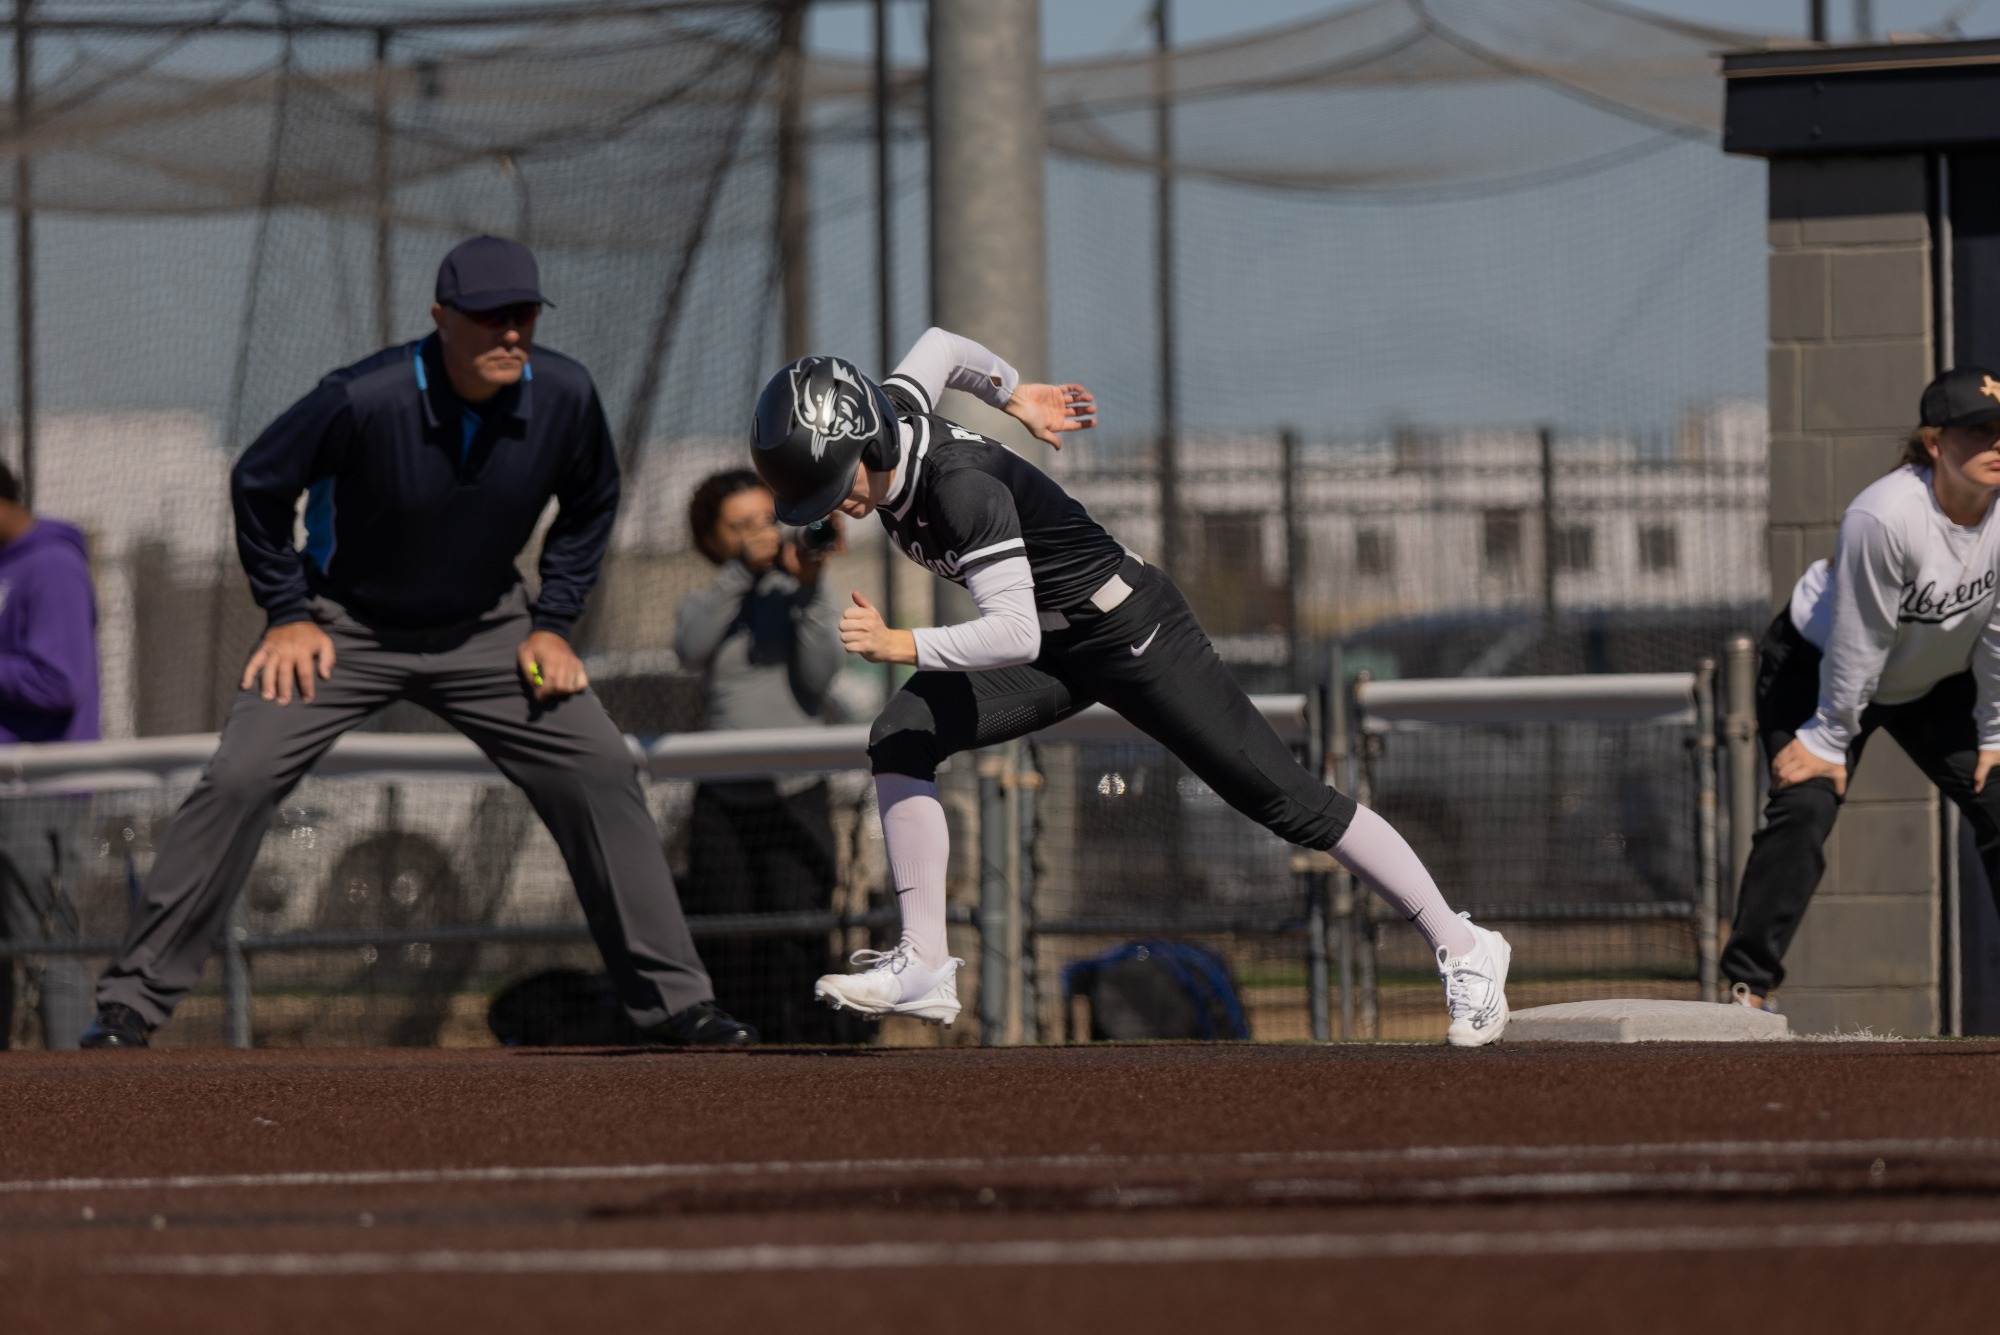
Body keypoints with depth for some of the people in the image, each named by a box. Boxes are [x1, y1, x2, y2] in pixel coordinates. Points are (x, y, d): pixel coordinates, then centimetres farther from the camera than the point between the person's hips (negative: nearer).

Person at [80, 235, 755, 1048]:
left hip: (484, 630, 3)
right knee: (239, 780, -18)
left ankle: (673, 1000, 4)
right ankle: (131, 1002, -9)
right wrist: (288, 615, -10)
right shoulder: (363, 401, -29)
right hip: (344, 628, -3)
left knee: (599, 771, -7)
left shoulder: (564, 397, -18)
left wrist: (552, 624, -2)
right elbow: (258, 484, -12)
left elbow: (590, 506, 4)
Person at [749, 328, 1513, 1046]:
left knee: (1282, 798, -6)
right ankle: (922, 967, -8)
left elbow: (1015, 635, -39)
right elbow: (940, 348, 14)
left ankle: (1461, 948, 5)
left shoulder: (961, 484, -33)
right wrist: (1013, 395, 28)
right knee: (900, 740, -10)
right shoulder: (885, 416, -8)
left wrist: (904, 647, -48)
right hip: (1052, 652, 8)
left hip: (1130, 633, -8)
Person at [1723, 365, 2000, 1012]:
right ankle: (1749, 983, -21)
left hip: (1936, 681, 6)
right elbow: (1857, 644, -27)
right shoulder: (1883, 517, -37)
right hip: (1816, 665, -6)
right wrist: (1829, 740, -18)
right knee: (1805, 807, -22)